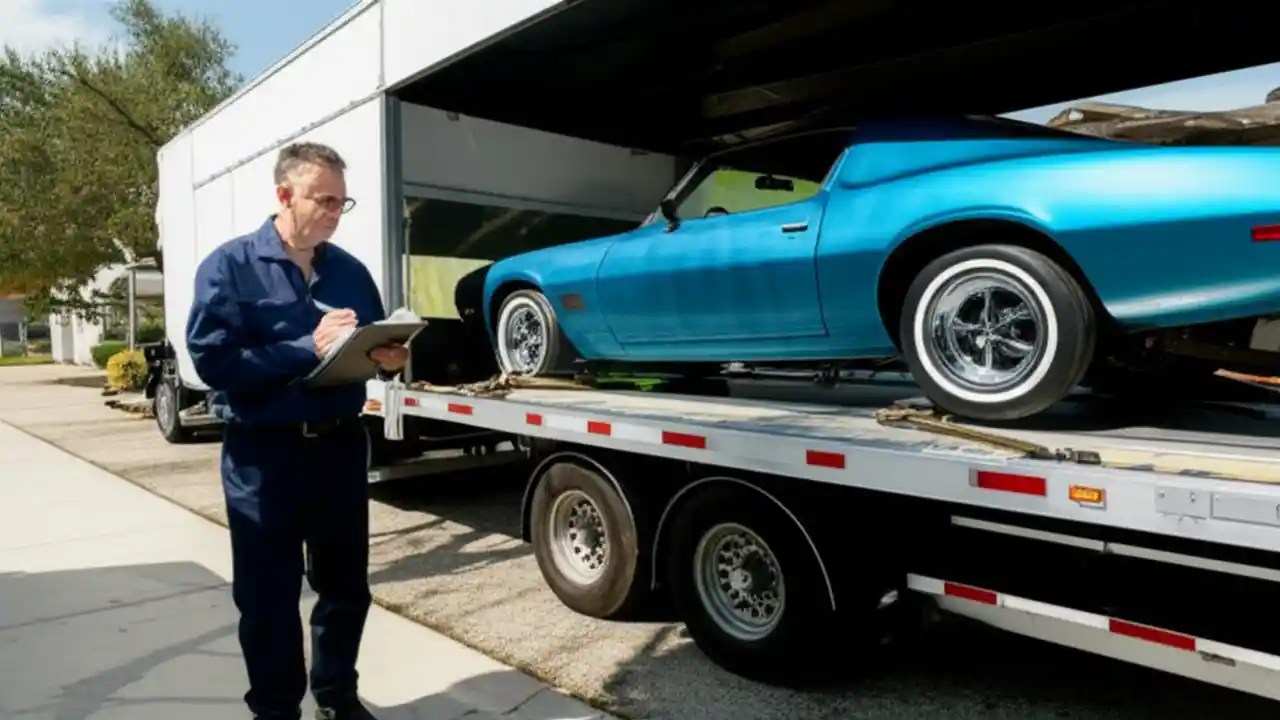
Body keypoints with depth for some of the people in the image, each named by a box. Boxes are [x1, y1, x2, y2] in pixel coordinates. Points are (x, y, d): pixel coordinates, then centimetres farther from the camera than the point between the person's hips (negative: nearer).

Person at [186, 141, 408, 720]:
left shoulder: (349, 271, 8)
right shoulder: (229, 266, -6)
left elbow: (375, 344, 14)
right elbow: (213, 359, -17)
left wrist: (388, 359, -10)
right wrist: (309, 349, -23)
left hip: (340, 446, 5)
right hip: (263, 455, -4)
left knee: (346, 585, 16)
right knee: (267, 597, 9)